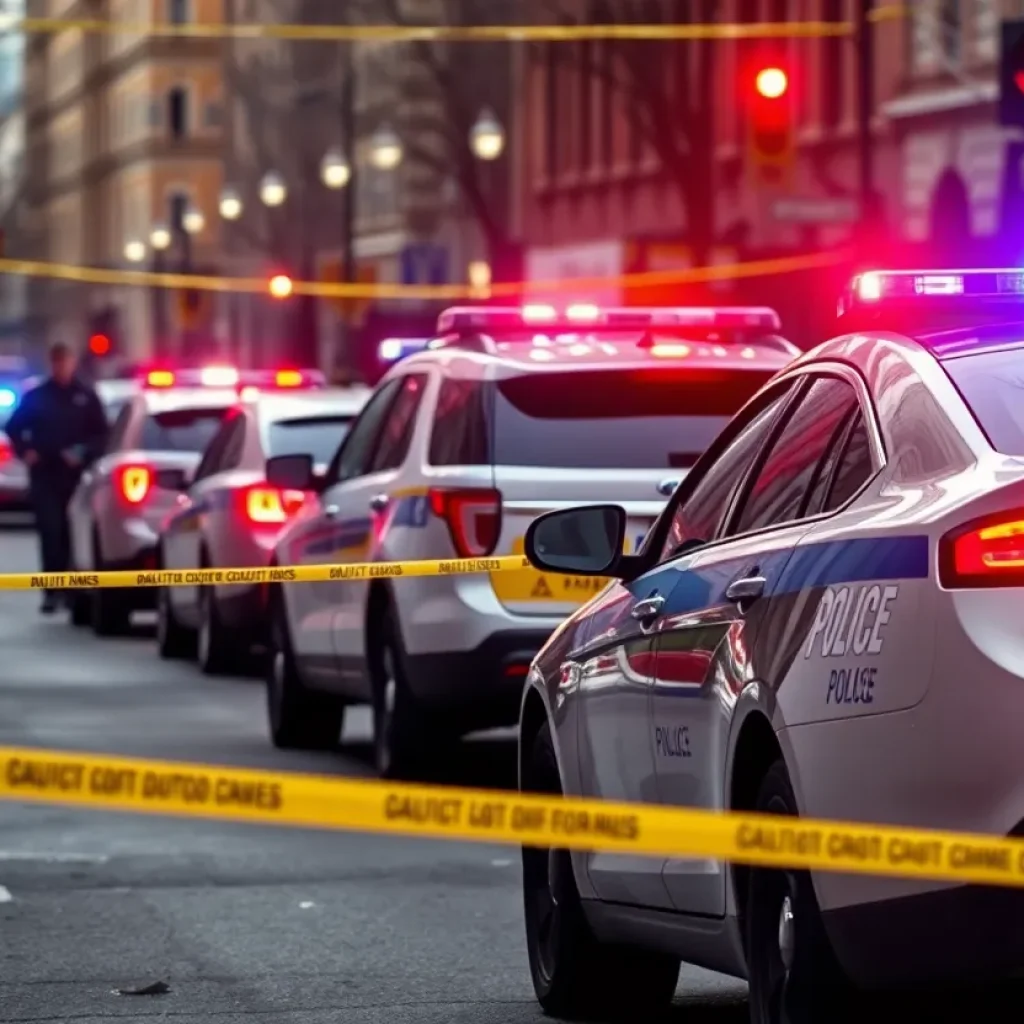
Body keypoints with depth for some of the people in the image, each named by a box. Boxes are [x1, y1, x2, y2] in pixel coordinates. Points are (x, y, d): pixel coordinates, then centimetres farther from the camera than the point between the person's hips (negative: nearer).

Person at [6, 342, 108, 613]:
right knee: (50, 532, -7)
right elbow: (14, 427, 14)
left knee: (73, 532, 5)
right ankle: (52, 591, -7)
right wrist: (25, 451, -1)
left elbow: (101, 433, 5)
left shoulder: (87, 396, 4)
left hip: (76, 475, 0)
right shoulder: (36, 396, 6)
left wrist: (84, 453, -11)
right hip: (45, 474, 0)